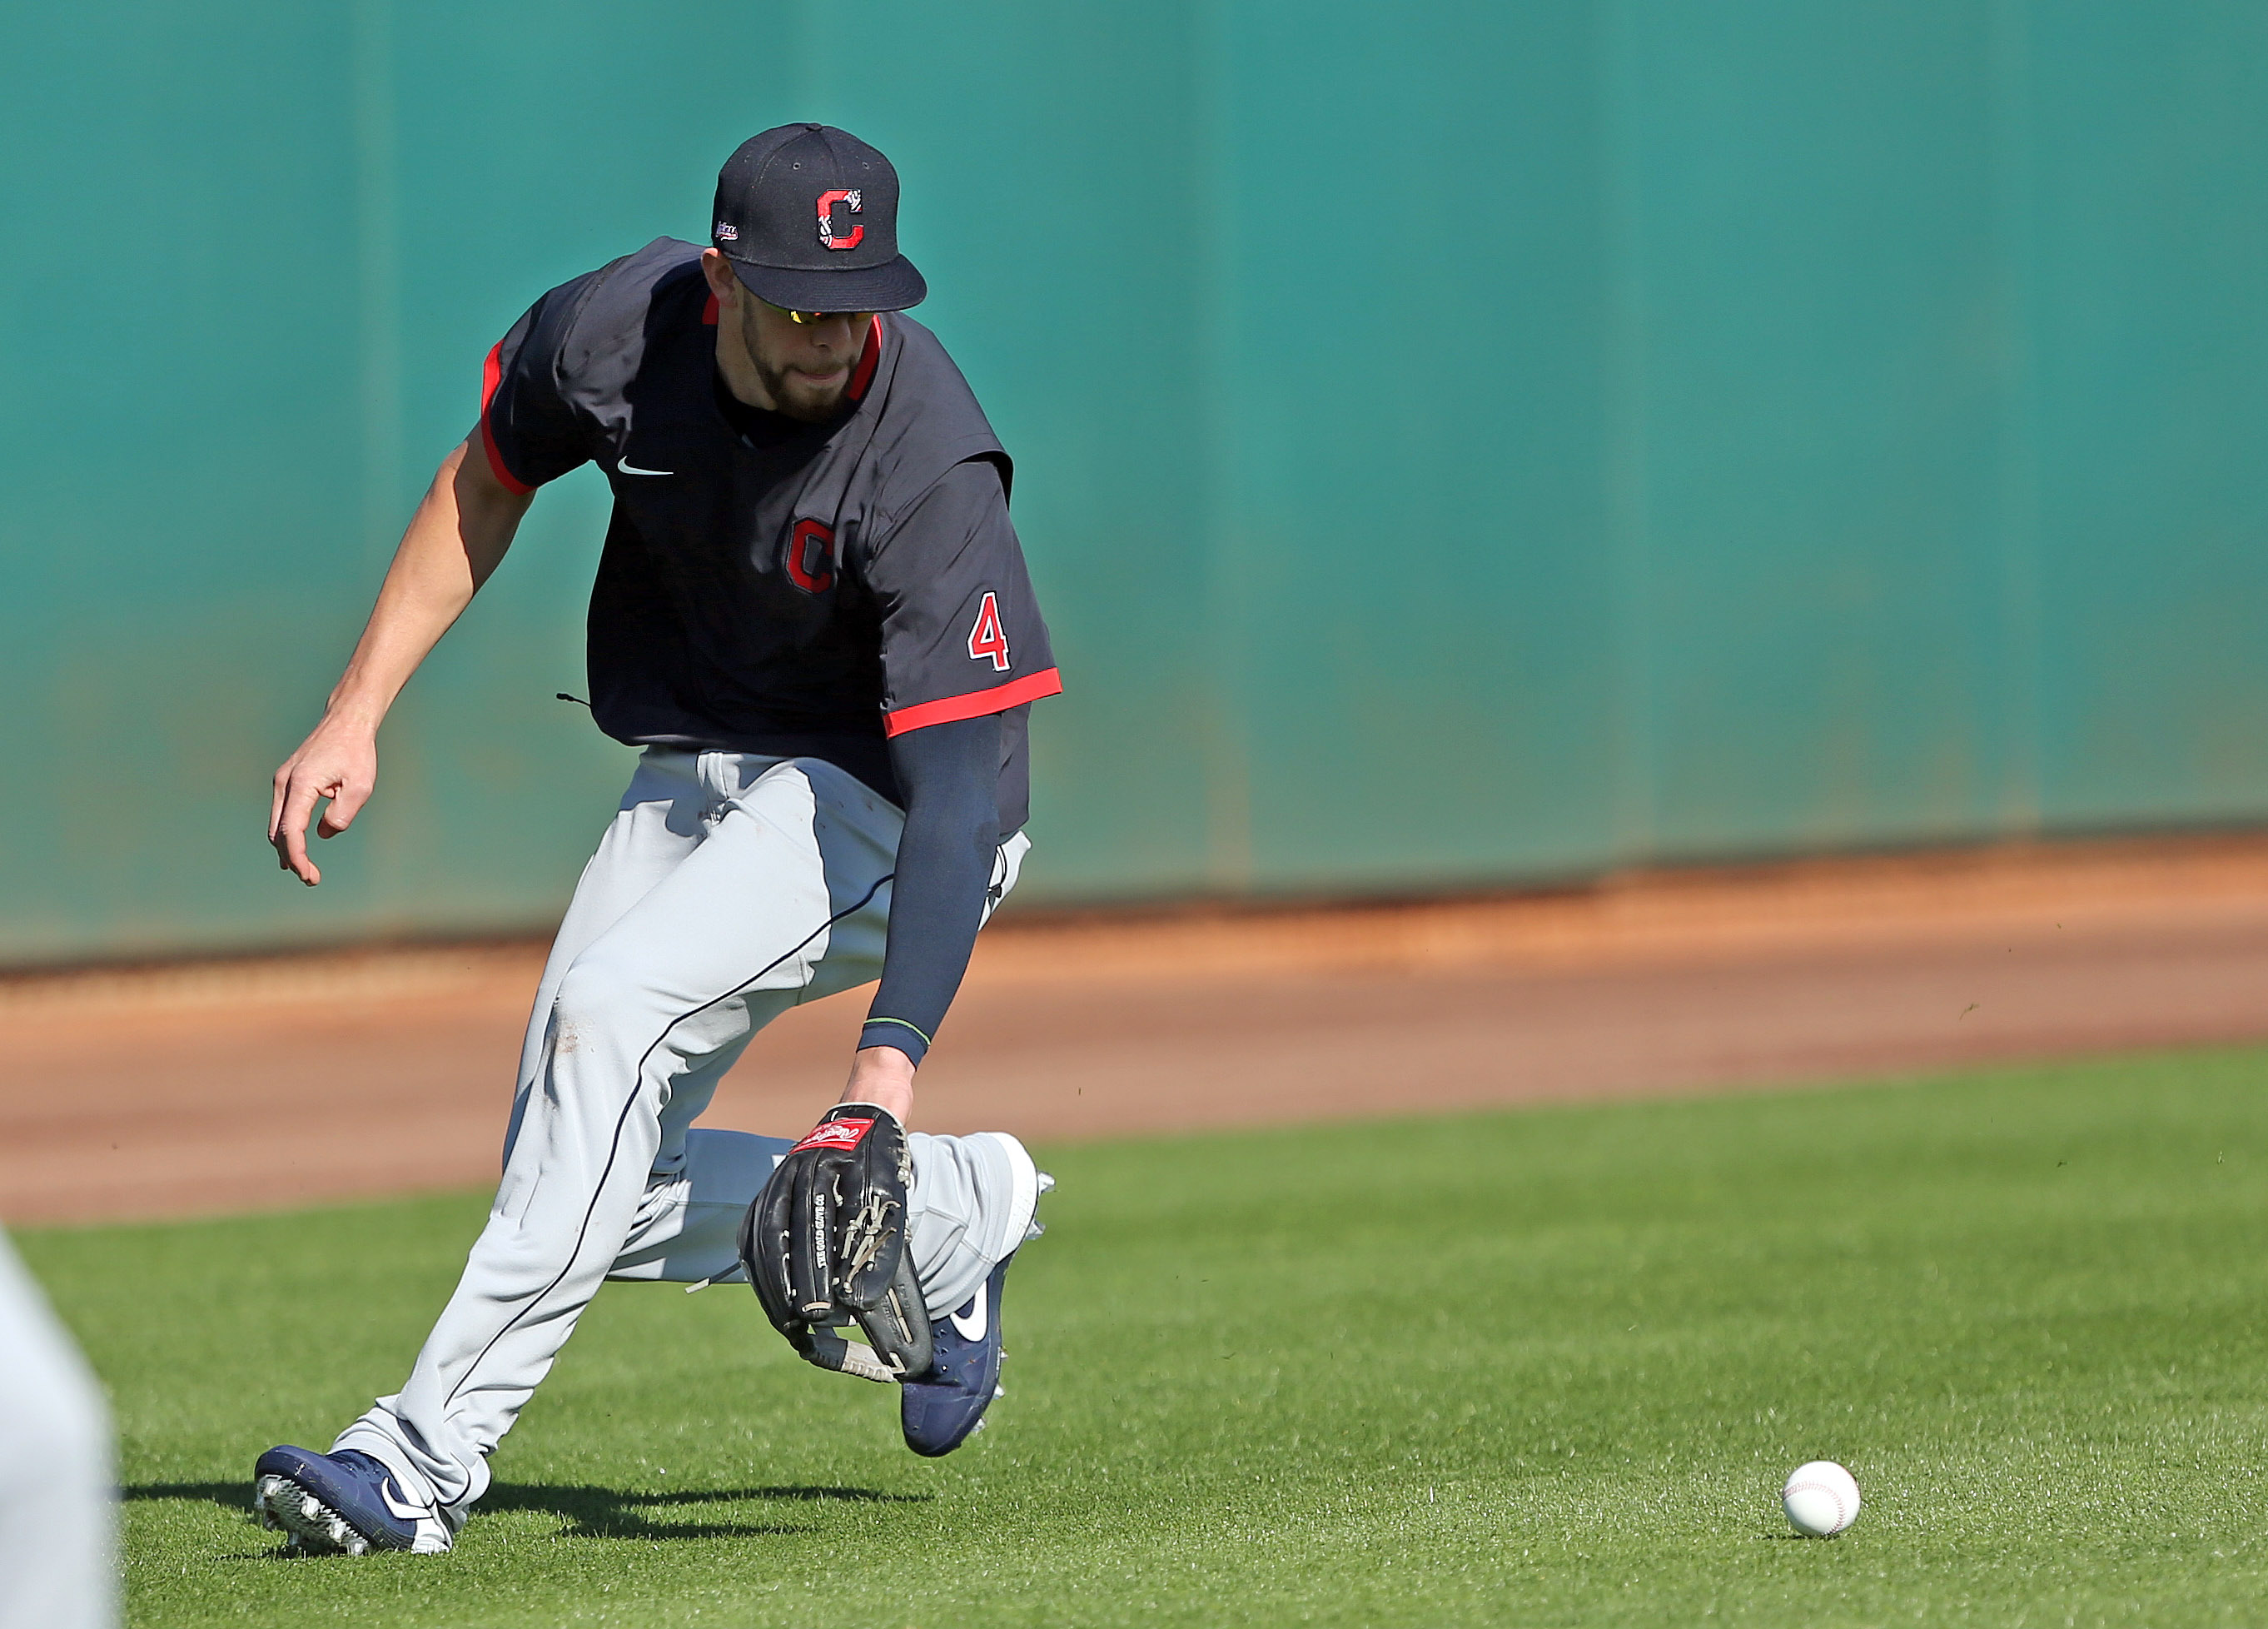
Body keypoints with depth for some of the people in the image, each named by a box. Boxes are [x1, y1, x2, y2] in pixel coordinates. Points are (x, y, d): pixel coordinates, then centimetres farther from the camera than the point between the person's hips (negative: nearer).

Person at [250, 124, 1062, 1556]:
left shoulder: (924, 466, -31)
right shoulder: (620, 329, -16)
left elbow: (961, 792, -36)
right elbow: (486, 485, 7)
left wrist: (889, 1061, -46)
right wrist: (356, 716, 1)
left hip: (879, 800, -7)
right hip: (692, 778, 7)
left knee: (613, 1008, -30)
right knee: (594, 1187, 0)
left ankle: (429, 1454, -29)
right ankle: (961, 1213, 19)